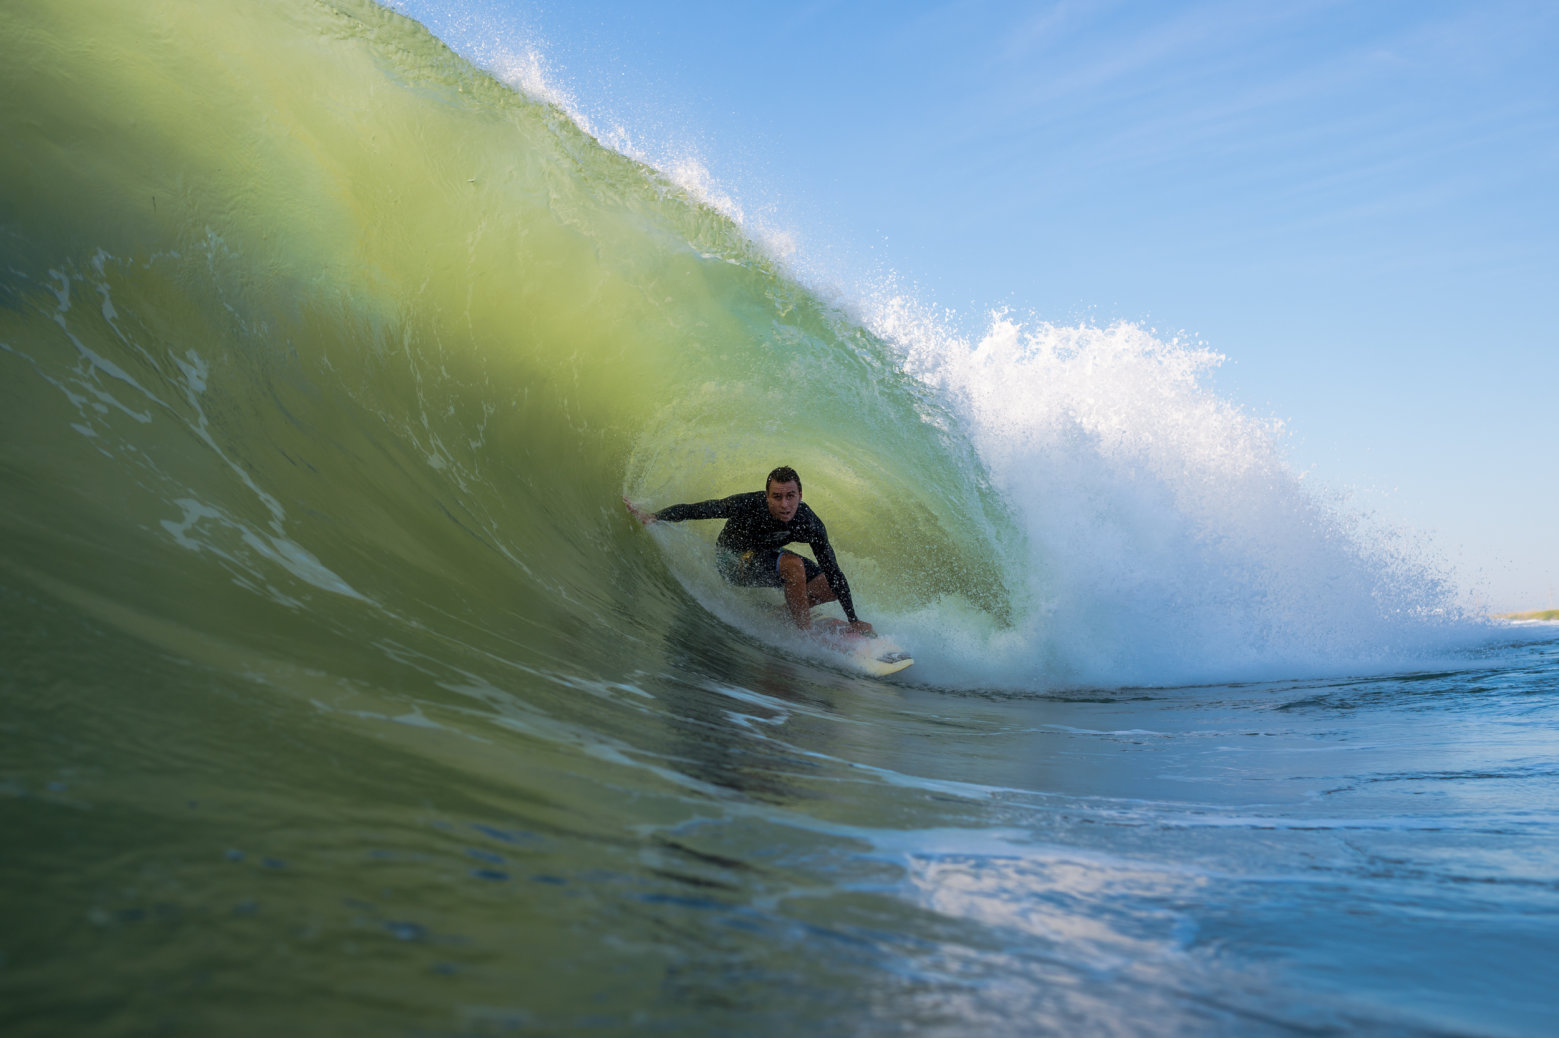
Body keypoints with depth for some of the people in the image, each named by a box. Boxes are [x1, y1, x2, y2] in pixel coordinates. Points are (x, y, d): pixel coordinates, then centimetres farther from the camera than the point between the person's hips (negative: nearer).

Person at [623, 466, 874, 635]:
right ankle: (806, 634, -20)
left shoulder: (810, 524, -23)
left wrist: (853, 621, -14)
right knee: (794, 565, -33)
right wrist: (653, 517, -35)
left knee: (832, 588, -4)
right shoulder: (749, 505, -34)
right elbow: (694, 510, -25)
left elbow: (833, 573, -16)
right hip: (732, 559, -5)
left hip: (766, 556, 5)